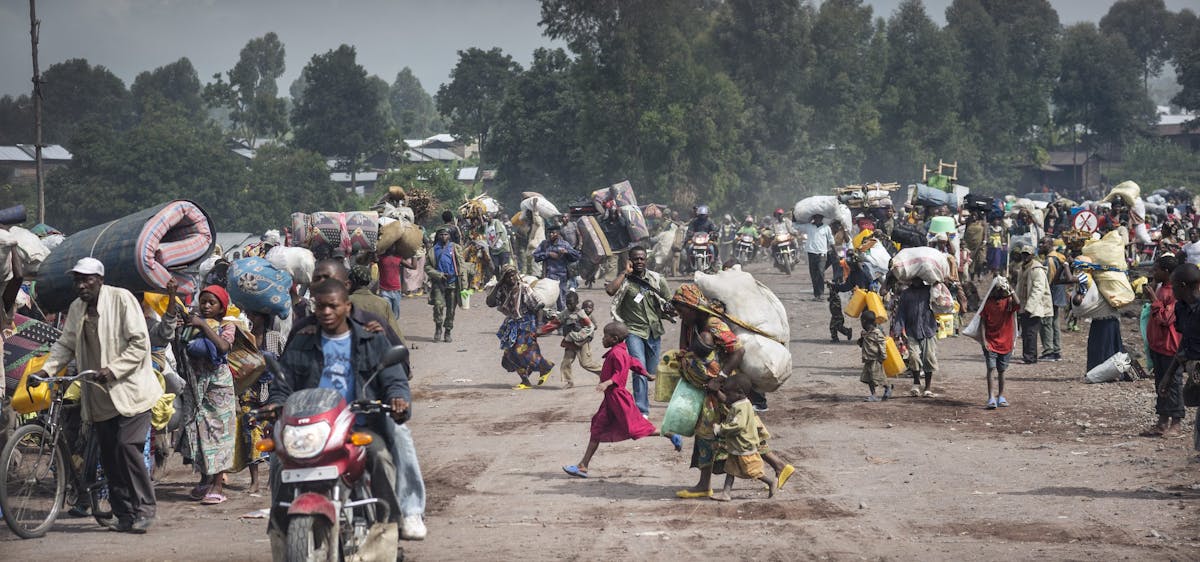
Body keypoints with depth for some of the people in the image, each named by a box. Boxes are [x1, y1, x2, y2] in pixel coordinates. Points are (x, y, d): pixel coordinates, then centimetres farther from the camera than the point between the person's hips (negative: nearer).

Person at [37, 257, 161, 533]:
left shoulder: (122, 299, -10)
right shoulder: (76, 308, 10)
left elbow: (139, 343, -14)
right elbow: (65, 344, 14)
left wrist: (112, 369, -22)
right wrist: (46, 369, -3)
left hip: (130, 389, -6)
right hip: (100, 396, 6)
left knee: (127, 446, -16)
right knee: (109, 456, 4)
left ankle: (145, 509, -7)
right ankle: (124, 513, 13)